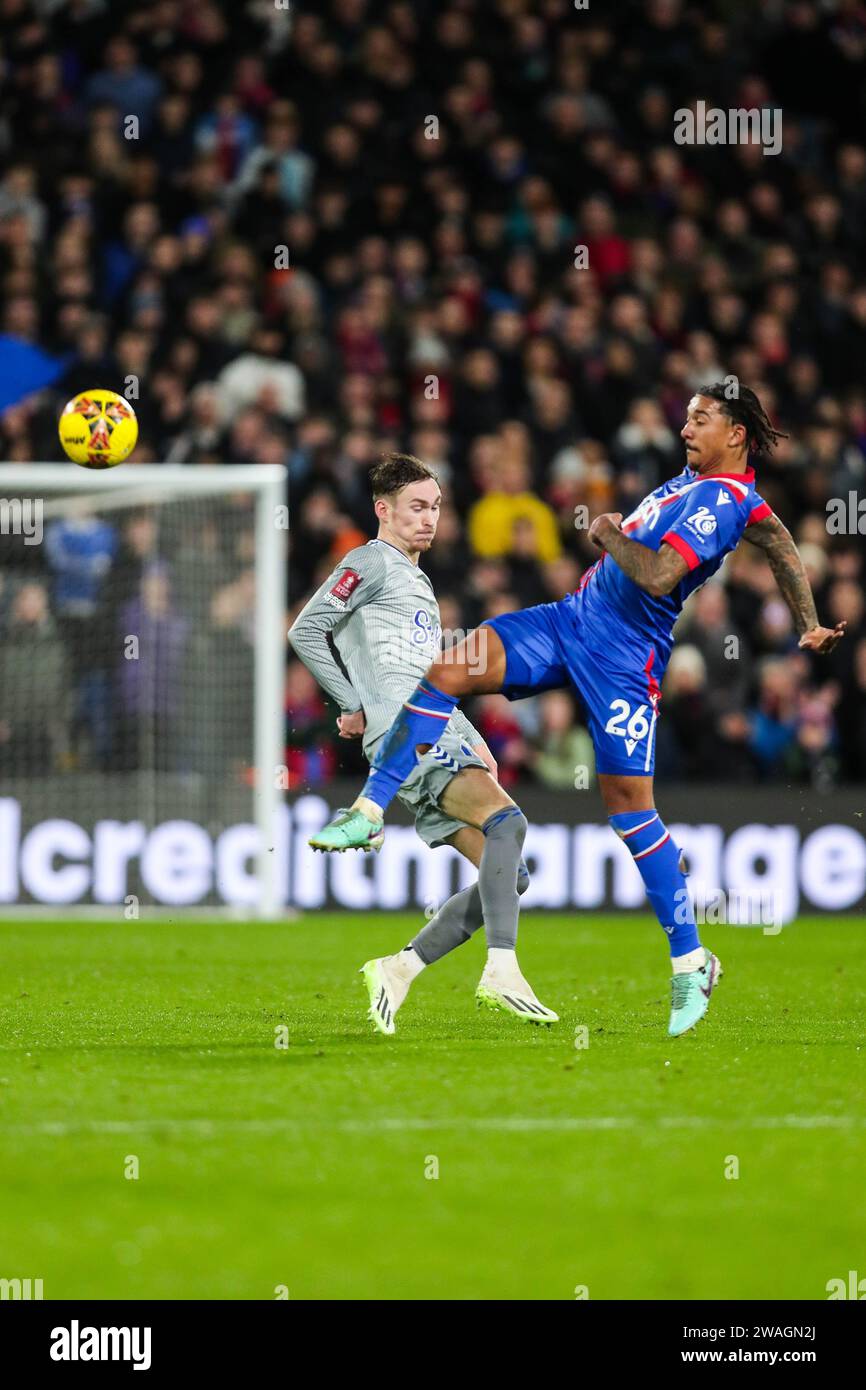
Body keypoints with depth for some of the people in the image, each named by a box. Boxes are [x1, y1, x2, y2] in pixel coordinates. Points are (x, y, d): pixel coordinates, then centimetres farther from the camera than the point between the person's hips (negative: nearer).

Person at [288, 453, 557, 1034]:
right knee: (507, 819, -29)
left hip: (445, 744, 9)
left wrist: (475, 744, 23)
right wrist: (357, 707, -9)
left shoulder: (419, 581, 30)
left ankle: (398, 970, 4)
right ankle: (501, 972, -34)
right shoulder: (371, 562, 3)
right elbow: (306, 630, -9)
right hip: (405, 738, -9)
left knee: (509, 873, 1)